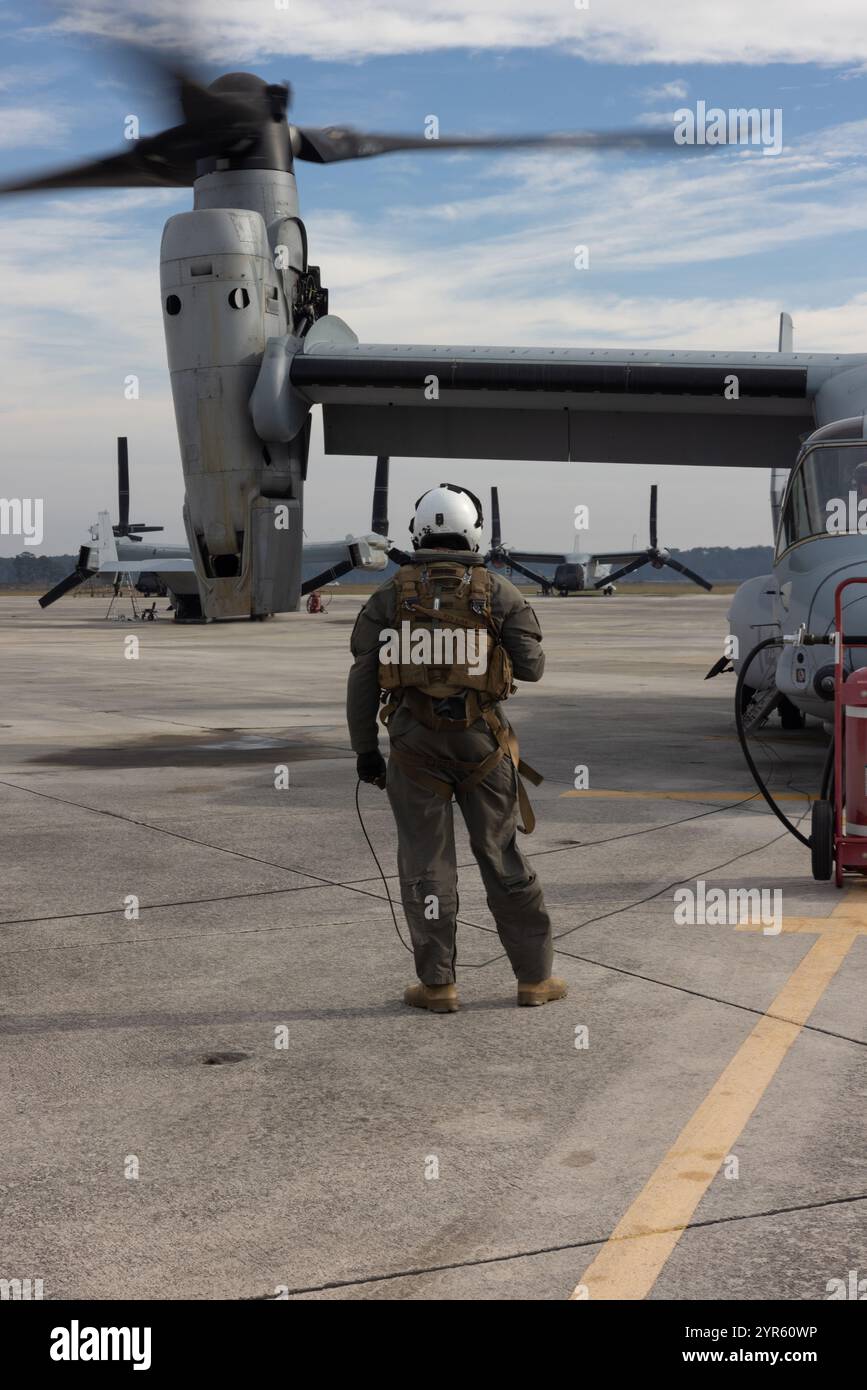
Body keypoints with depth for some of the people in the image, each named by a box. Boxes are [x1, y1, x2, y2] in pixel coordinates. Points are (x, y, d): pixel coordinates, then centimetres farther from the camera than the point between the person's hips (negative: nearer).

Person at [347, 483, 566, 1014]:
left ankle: (438, 984, 8)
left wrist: (365, 748, 4)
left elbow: (364, 676, -3)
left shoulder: (390, 595, -1)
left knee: (426, 863, 6)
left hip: (415, 744, 0)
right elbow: (531, 665, -1)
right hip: (481, 742, 0)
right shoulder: (499, 592, -3)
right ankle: (536, 976, 16)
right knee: (503, 858, 9)